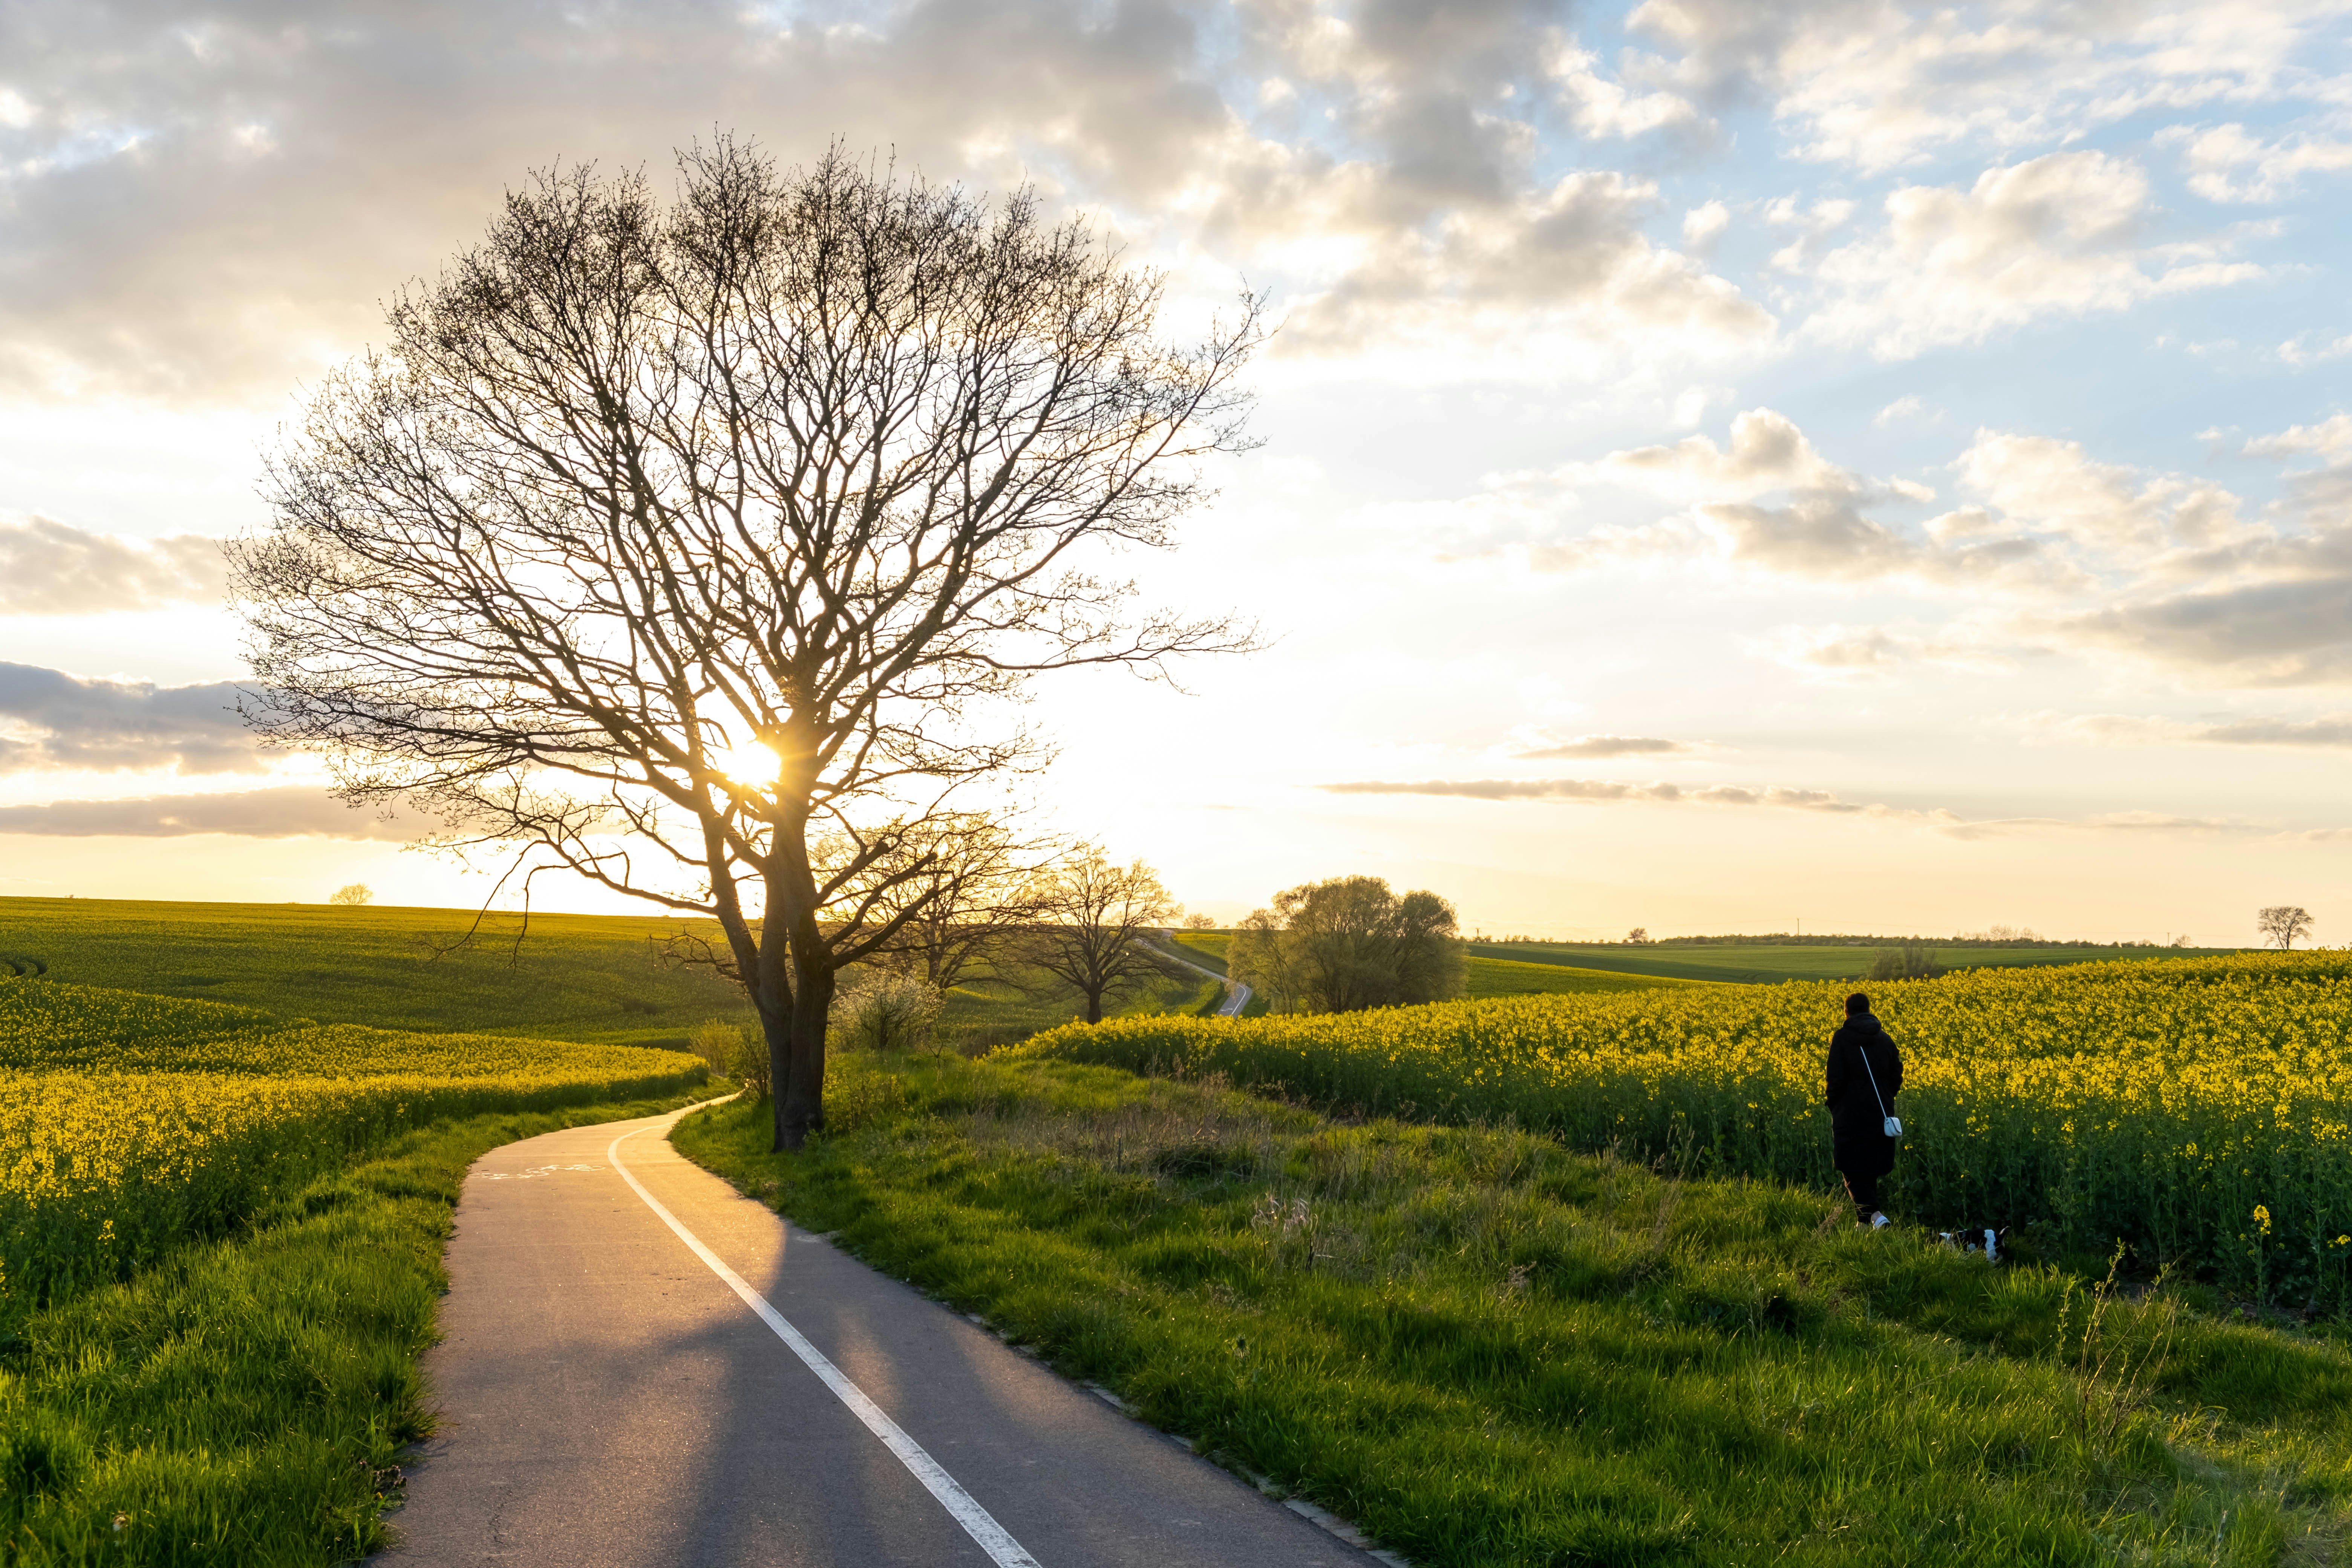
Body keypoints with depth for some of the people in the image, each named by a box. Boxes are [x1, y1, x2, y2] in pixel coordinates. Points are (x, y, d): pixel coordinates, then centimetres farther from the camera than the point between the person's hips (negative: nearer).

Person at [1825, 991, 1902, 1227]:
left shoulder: (1841, 1038, -9)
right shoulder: (1885, 1039, 5)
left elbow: (1836, 1078, -12)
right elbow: (1897, 1078, 8)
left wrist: (1834, 1107, 2)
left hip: (1850, 1116, -5)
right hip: (1880, 1116, 5)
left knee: (1852, 1170, 0)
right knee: (1870, 1168, 16)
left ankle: (1874, 1215, -21)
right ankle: (1864, 1221, 20)